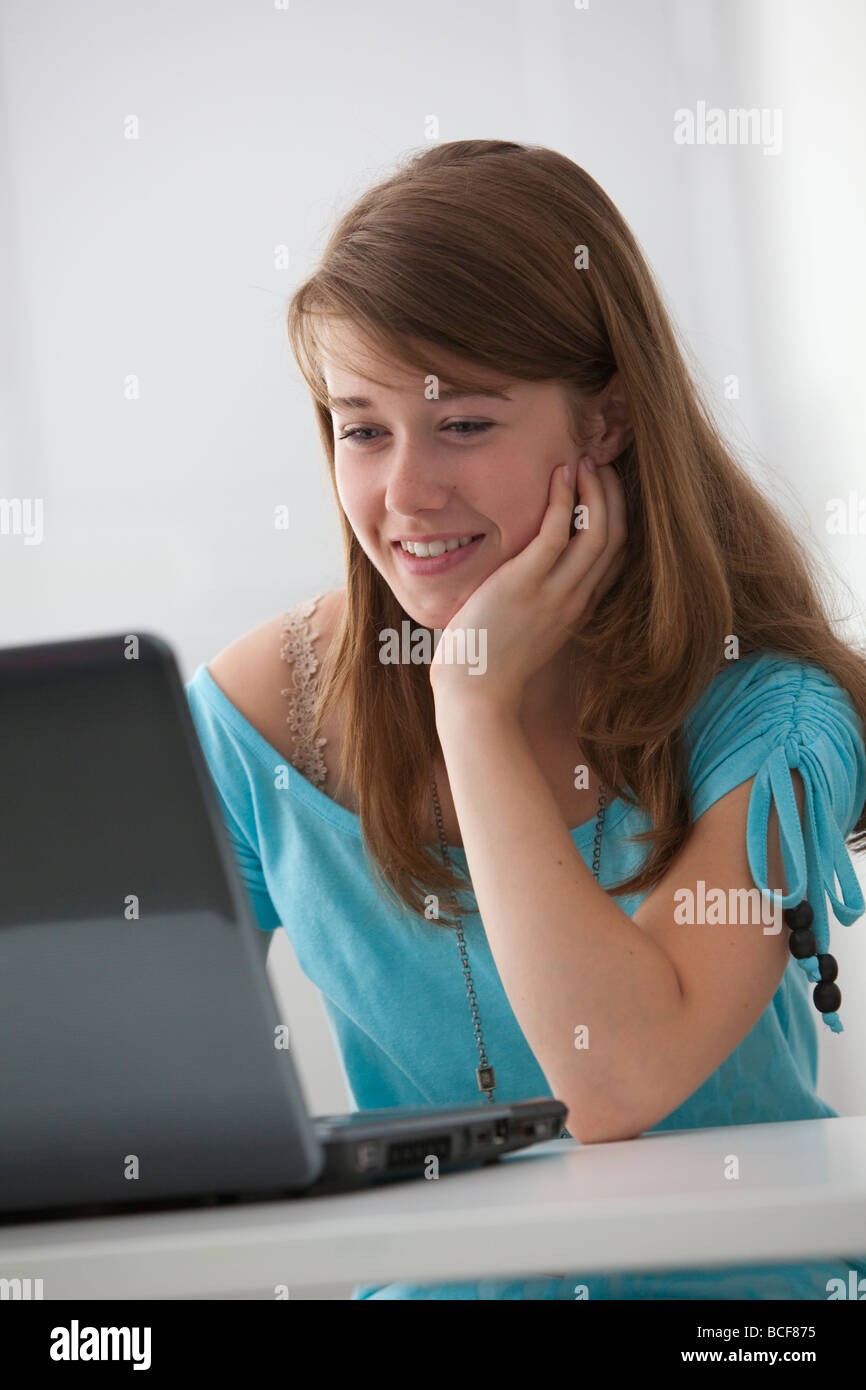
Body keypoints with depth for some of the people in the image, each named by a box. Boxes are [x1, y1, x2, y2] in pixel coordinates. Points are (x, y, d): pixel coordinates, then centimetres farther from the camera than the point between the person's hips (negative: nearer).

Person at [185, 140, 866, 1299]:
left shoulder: (767, 718, -11)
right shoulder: (268, 713, -3)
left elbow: (620, 1084, -23)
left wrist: (477, 699, -19)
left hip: (742, 1282, -3)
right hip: (434, 1284, 3)